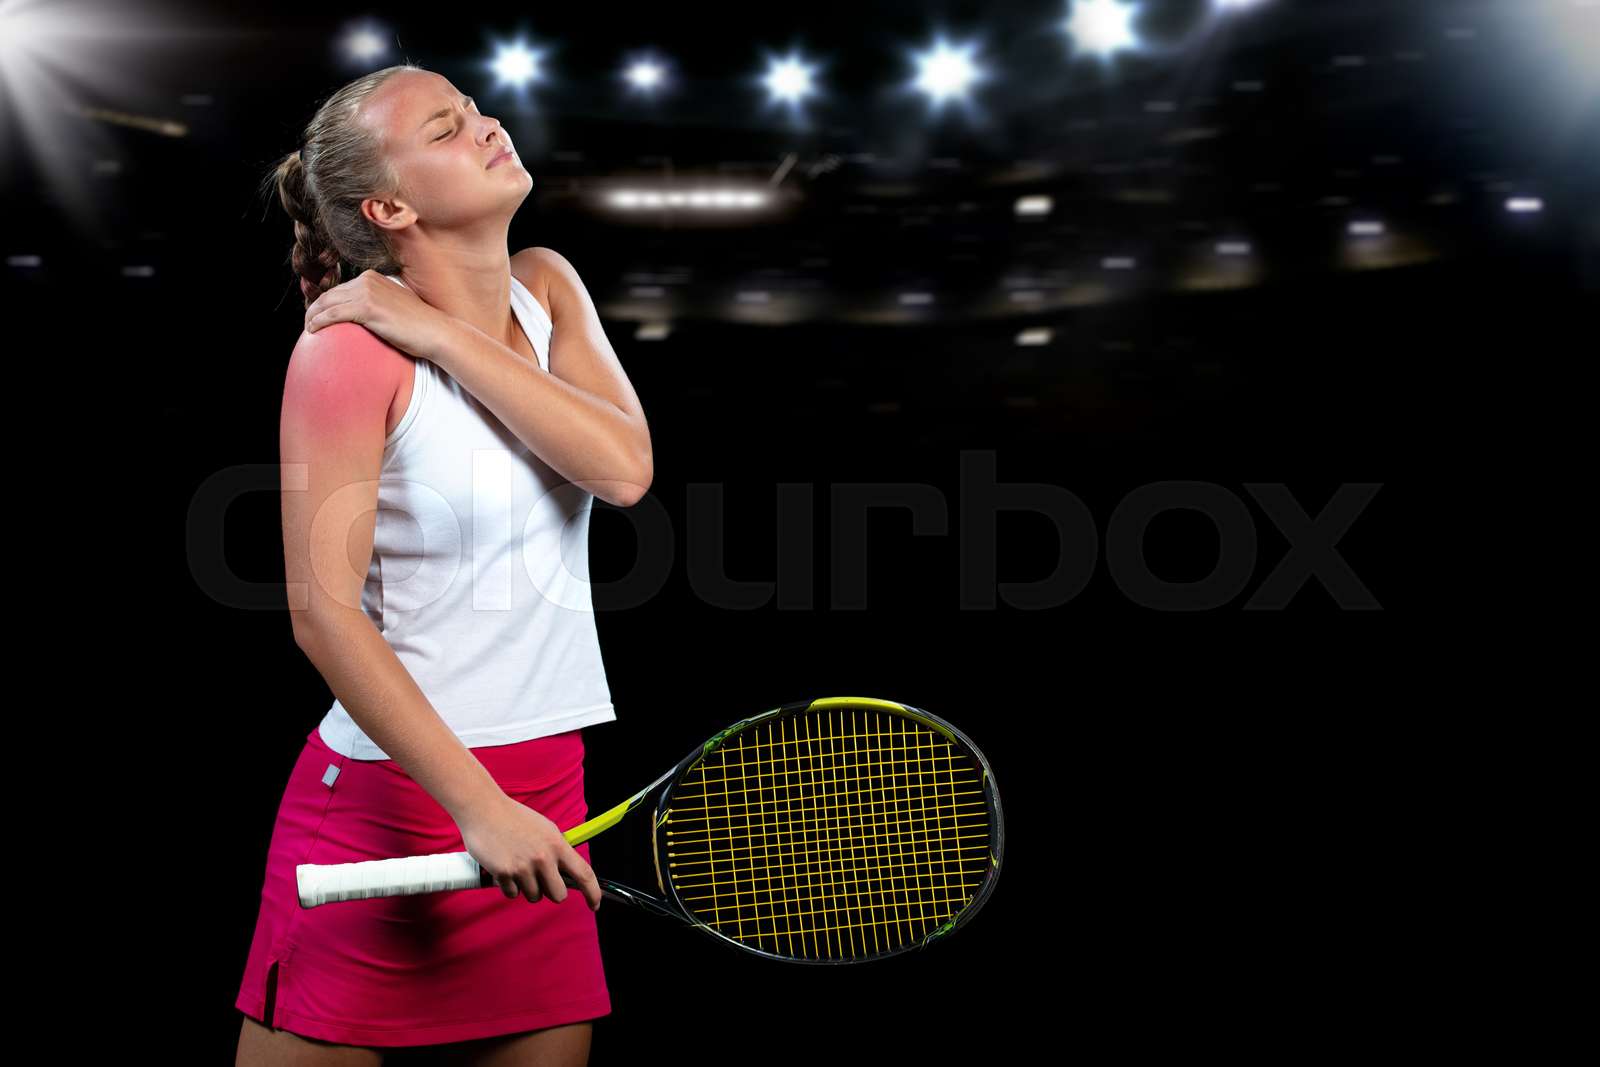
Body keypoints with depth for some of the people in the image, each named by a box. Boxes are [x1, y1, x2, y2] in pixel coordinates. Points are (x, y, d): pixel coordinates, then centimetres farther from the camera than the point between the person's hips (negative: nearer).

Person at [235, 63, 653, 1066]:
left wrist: (439, 329, -13)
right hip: (392, 796, -6)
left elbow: (626, 466, -9)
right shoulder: (348, 350, -13)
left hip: (547, 787, 6)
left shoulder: (546, 288, 7)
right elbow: (324, 611, -17)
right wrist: (479, 807, -21)